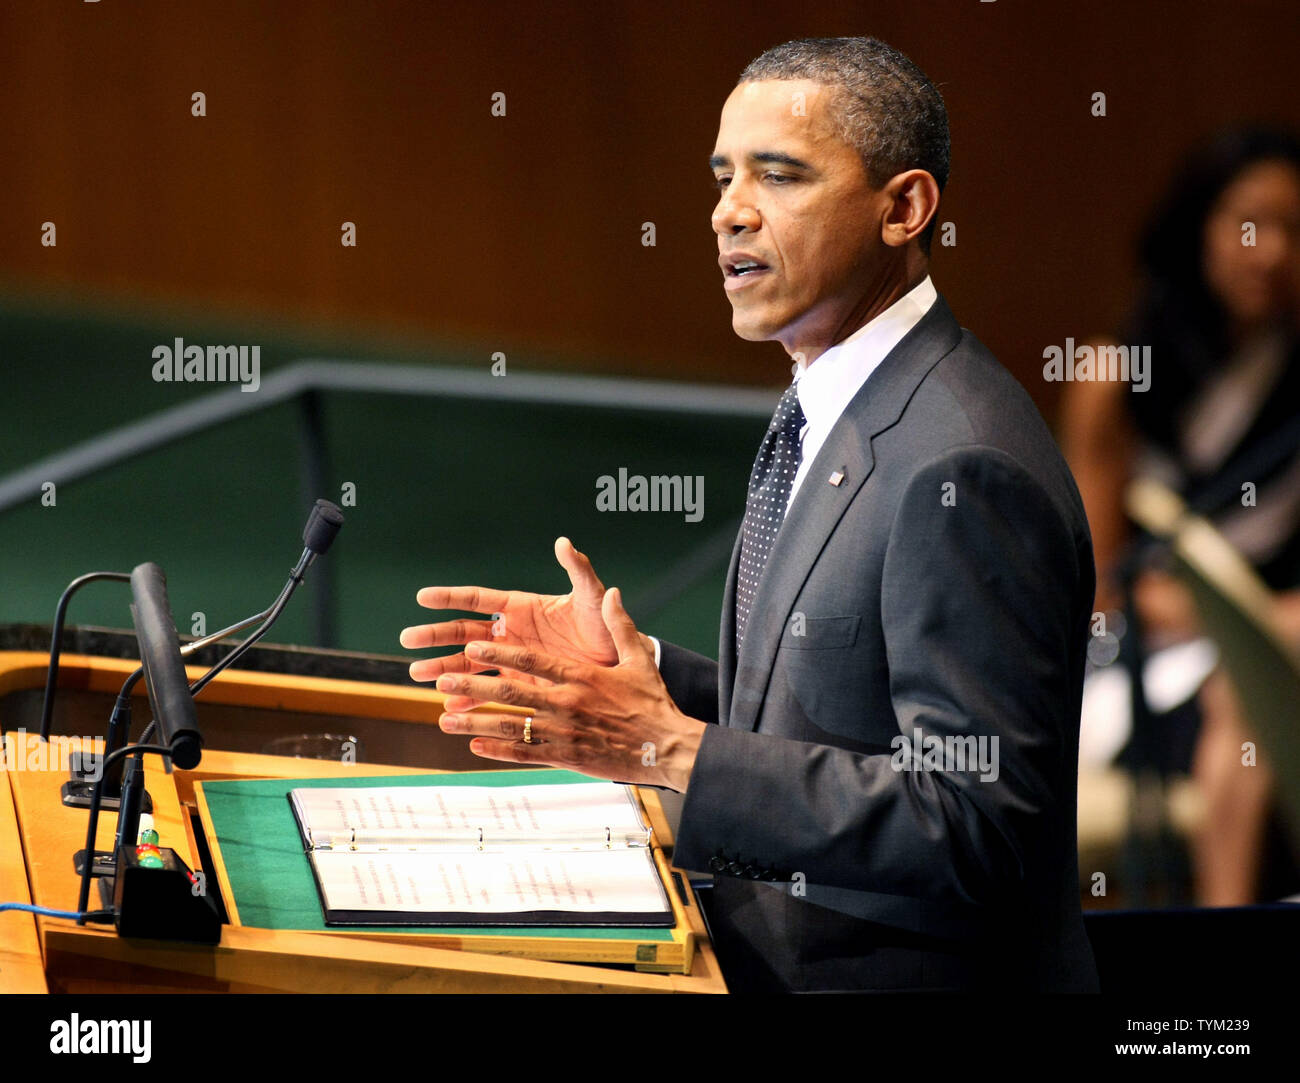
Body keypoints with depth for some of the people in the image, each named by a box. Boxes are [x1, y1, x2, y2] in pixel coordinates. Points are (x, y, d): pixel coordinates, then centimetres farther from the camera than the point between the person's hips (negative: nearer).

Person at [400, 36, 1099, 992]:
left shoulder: (964, 468, -19)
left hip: (899, 980, -9)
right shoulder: (840, 416, 12)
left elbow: (975, 823, -23)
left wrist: (670, 750, -23)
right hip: (778, 960, 9)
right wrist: (629, 665, 5)